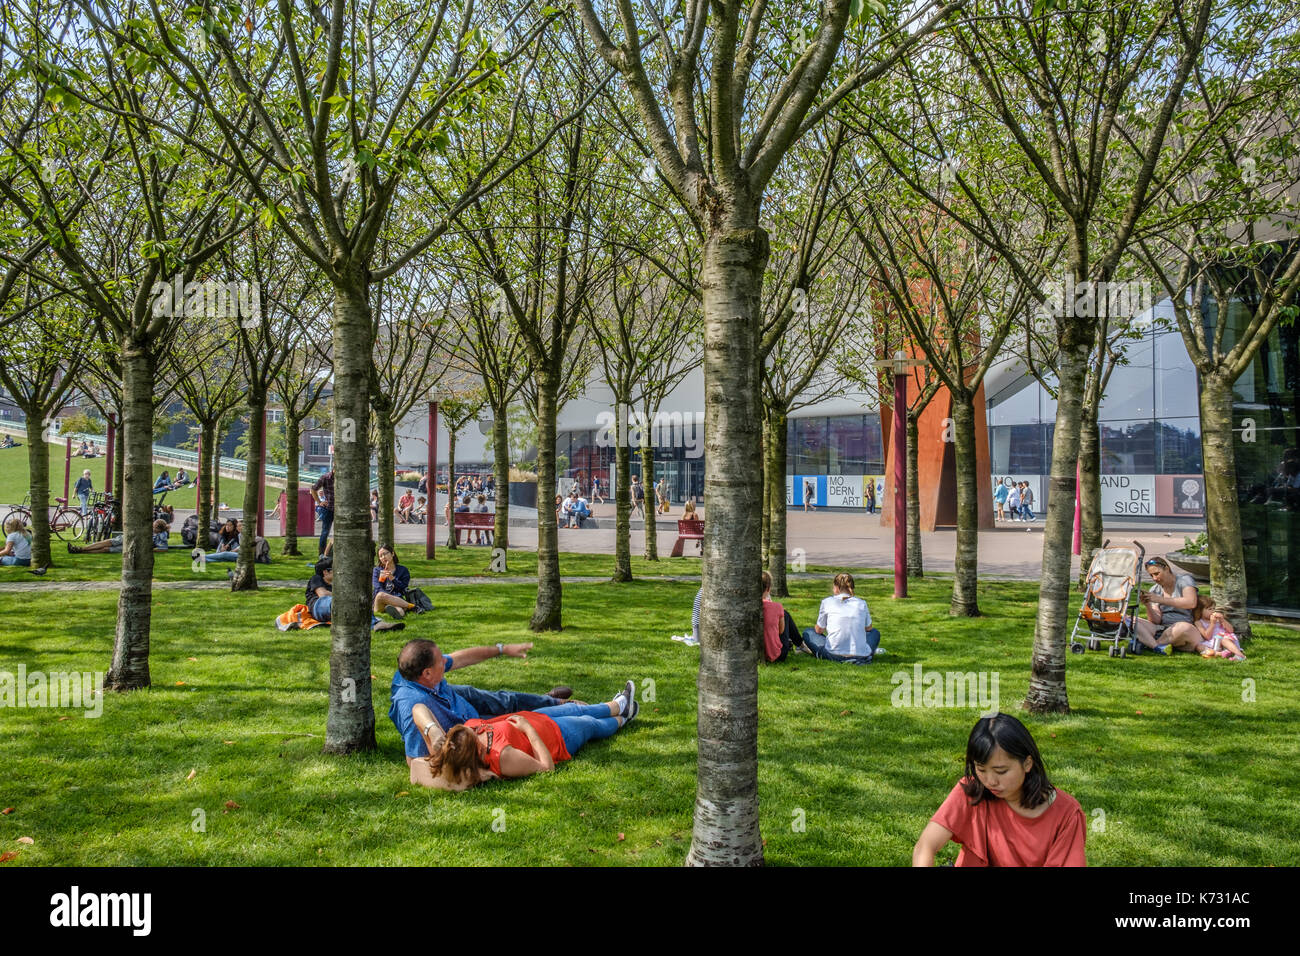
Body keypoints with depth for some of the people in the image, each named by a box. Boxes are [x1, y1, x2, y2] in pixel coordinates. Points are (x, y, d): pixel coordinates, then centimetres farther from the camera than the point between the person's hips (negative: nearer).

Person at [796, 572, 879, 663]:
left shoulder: (827, 602, 3)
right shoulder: (862, 603, 7)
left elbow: (819, 630, 12)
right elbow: (868, 628, 21)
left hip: (833, 655, -1)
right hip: (861, 656, 1)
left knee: (807, 632, 25)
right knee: (875, 632, 33)